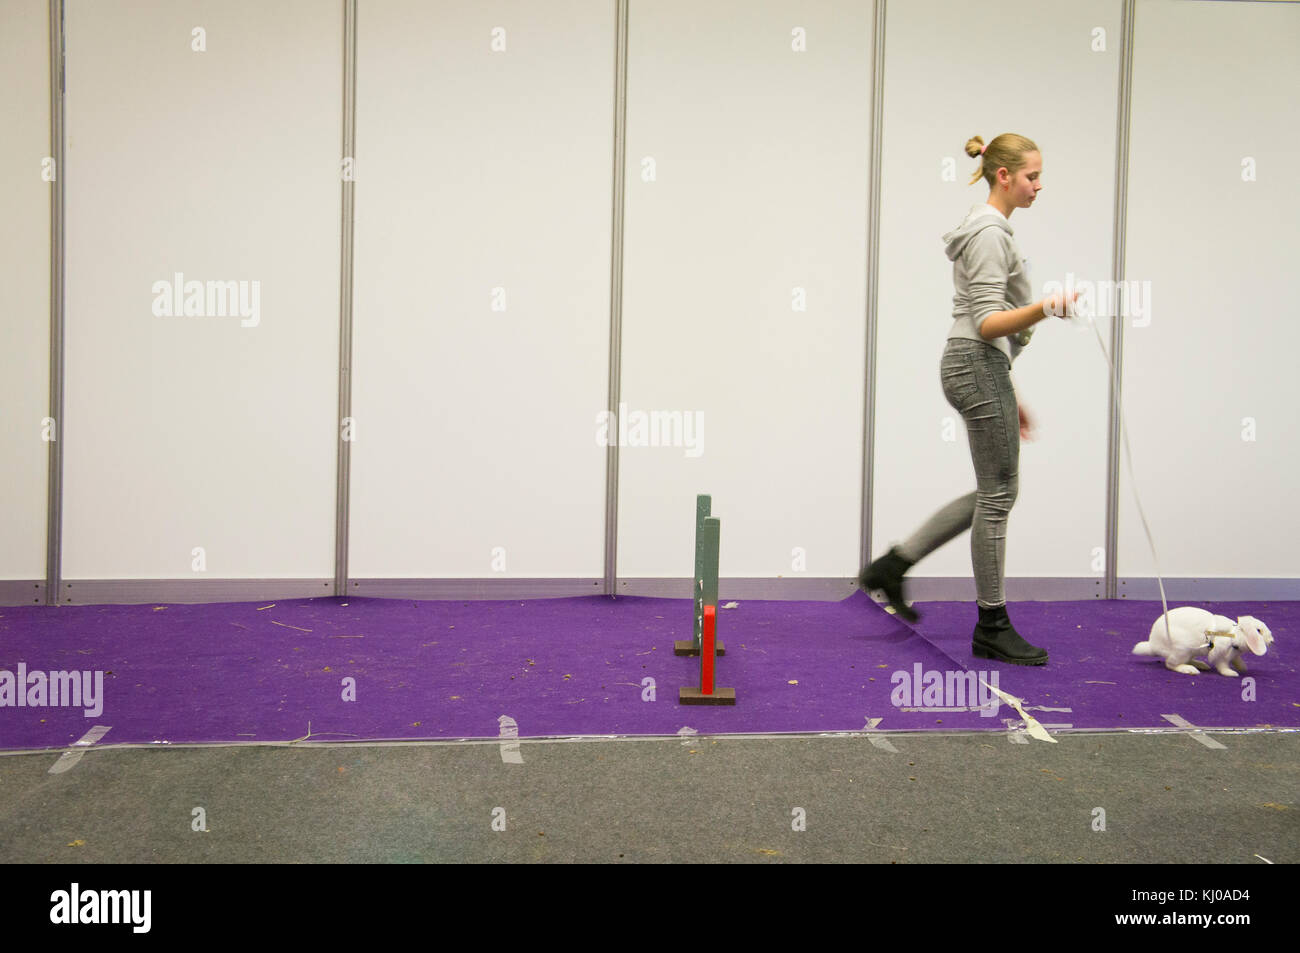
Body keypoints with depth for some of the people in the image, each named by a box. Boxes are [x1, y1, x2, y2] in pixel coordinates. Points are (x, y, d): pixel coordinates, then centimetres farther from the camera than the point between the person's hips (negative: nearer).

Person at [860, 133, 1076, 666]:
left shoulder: (990, 228, 17)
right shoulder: (990, 232, -14)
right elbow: (988, 323, -21)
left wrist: (1011, 396, 23)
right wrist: (1044, 309, -37)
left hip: (979, 367, 10)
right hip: (980, 368, -10)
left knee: (994, 492, 14)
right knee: (998, 493, -3)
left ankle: (893, 566, 16)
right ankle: (992, 629, 6)